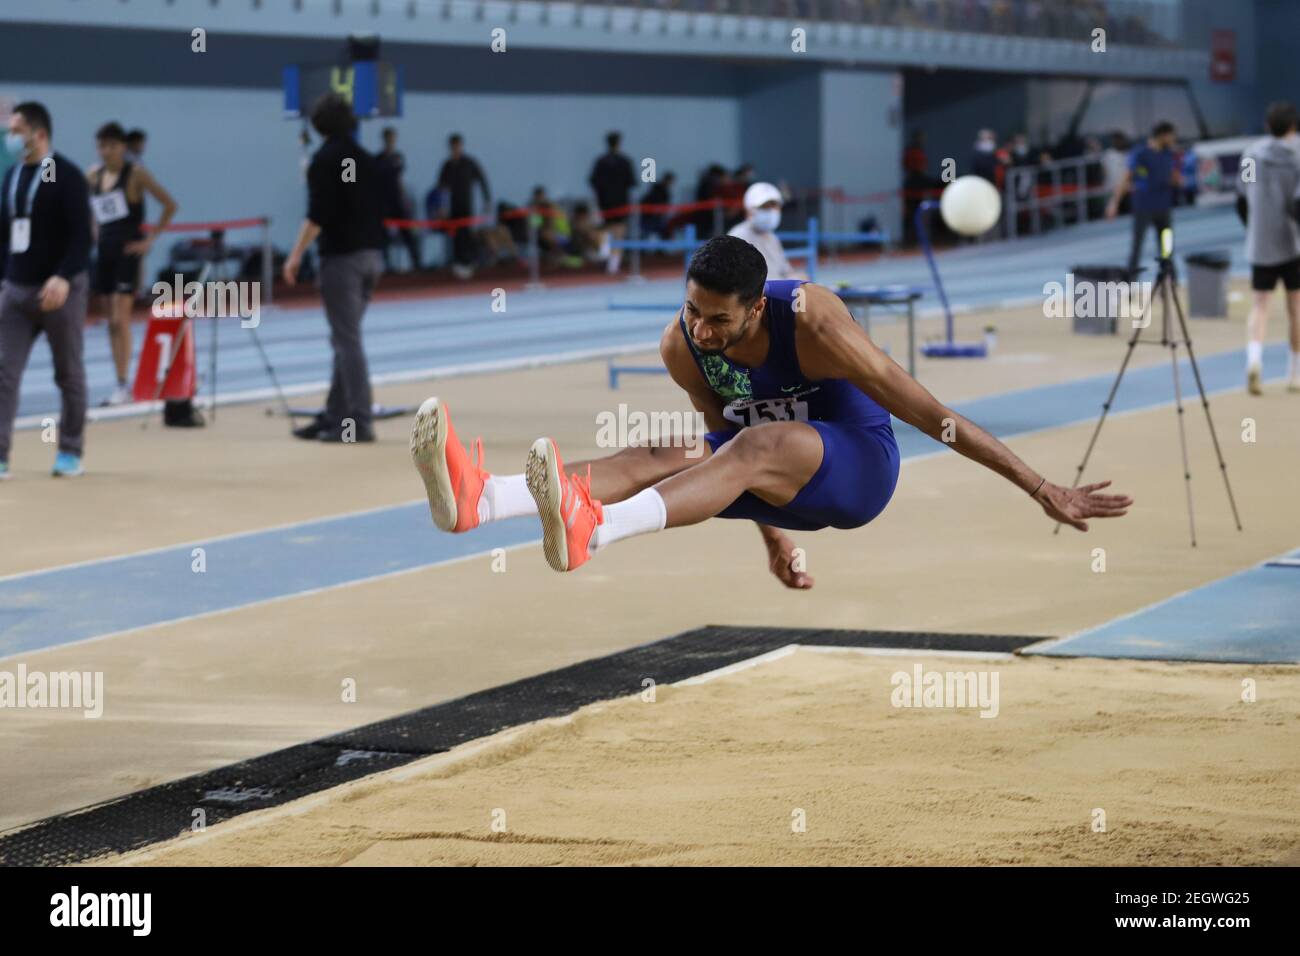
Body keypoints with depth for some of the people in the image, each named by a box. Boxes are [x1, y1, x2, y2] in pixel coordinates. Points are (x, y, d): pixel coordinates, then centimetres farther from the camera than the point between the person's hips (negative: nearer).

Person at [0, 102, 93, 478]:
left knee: (69, 374, 5)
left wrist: (63, 278, -27)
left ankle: (70, 452, 15)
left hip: (59, 290, -6)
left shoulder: (66, 176, -9)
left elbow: (81, 236, -15)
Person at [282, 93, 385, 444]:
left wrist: (295, 255, -13)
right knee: (345, 338, 14)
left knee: (347, 340, -6)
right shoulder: (367, 160, 13)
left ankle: (359, 423, -9)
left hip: (342, 256, -7)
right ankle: (334, 416, 18)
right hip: (372, 255, 7)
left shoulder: (324, 160, -9)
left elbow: (317, 215, -16)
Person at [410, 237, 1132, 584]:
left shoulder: (814, 327, -27)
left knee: (757, 447, -37)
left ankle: (590, 529, -64)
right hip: (781, 485, 5)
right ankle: (478, 499, -48)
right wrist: (772, 535, 17)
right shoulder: (680, 345, -11)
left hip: (860, 469, -5)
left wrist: (1044, 491, -19)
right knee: (660, 458, -23)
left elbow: (936, 418, -22)